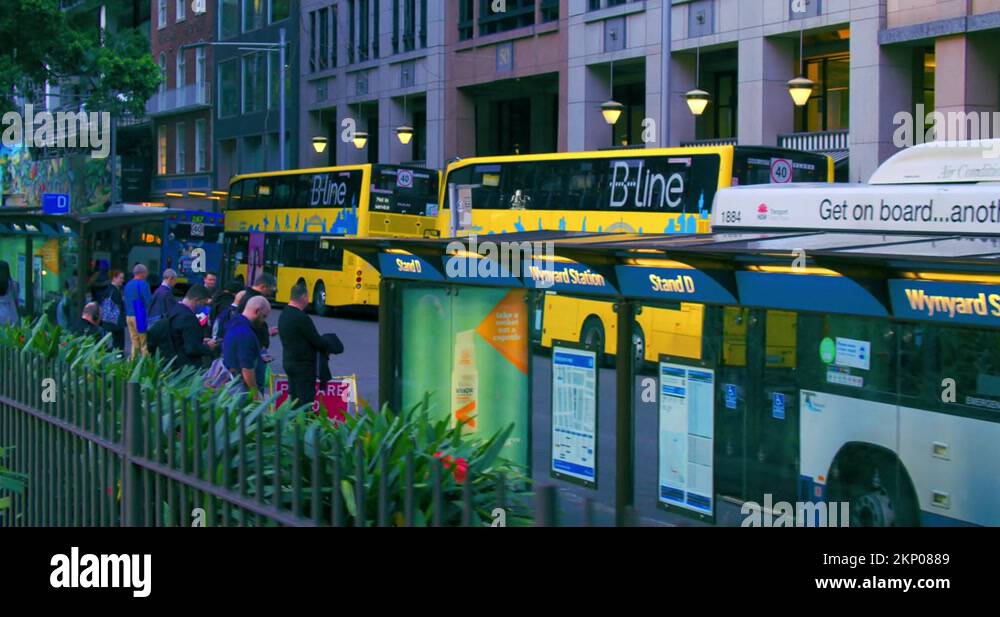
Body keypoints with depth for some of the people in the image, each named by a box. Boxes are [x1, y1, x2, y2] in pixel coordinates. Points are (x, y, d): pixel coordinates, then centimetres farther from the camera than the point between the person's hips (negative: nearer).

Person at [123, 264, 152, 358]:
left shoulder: (128, 285, 13)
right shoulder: (143, 284, -11)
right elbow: (149, 301, -14)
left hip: (129, 316, 8)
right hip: (141, 317, -8)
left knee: (134, 343, 12)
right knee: (145, 344, -5)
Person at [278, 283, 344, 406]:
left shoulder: (283, 315, 9)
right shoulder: (301, 318, -21)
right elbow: (317, 341, -17)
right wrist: (332, 348, 1)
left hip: (288, 362, 9)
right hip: (303, 365, -9)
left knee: (293, 399, 13)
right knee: (306, 401, -6)